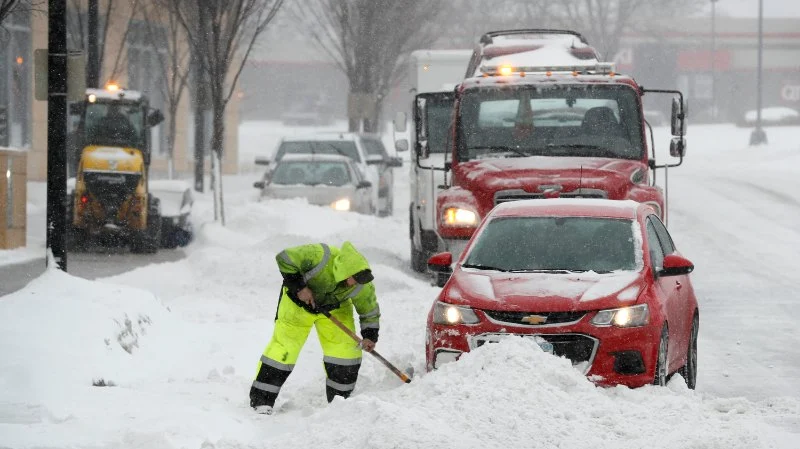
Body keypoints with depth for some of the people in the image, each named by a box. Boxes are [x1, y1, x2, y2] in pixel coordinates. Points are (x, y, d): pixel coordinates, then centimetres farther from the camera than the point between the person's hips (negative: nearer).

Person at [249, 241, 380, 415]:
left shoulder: (363, 286, -26)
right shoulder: (320, 256, -41)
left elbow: (370, 310, -8)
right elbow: (284, 258, -31)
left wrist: (370, 335, -21)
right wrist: (299, 287, -32)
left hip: (333, 308, 3)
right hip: (298, 302, -3)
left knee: (347, 348, -7)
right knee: (284, 347, -8)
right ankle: (261, 400, -1)